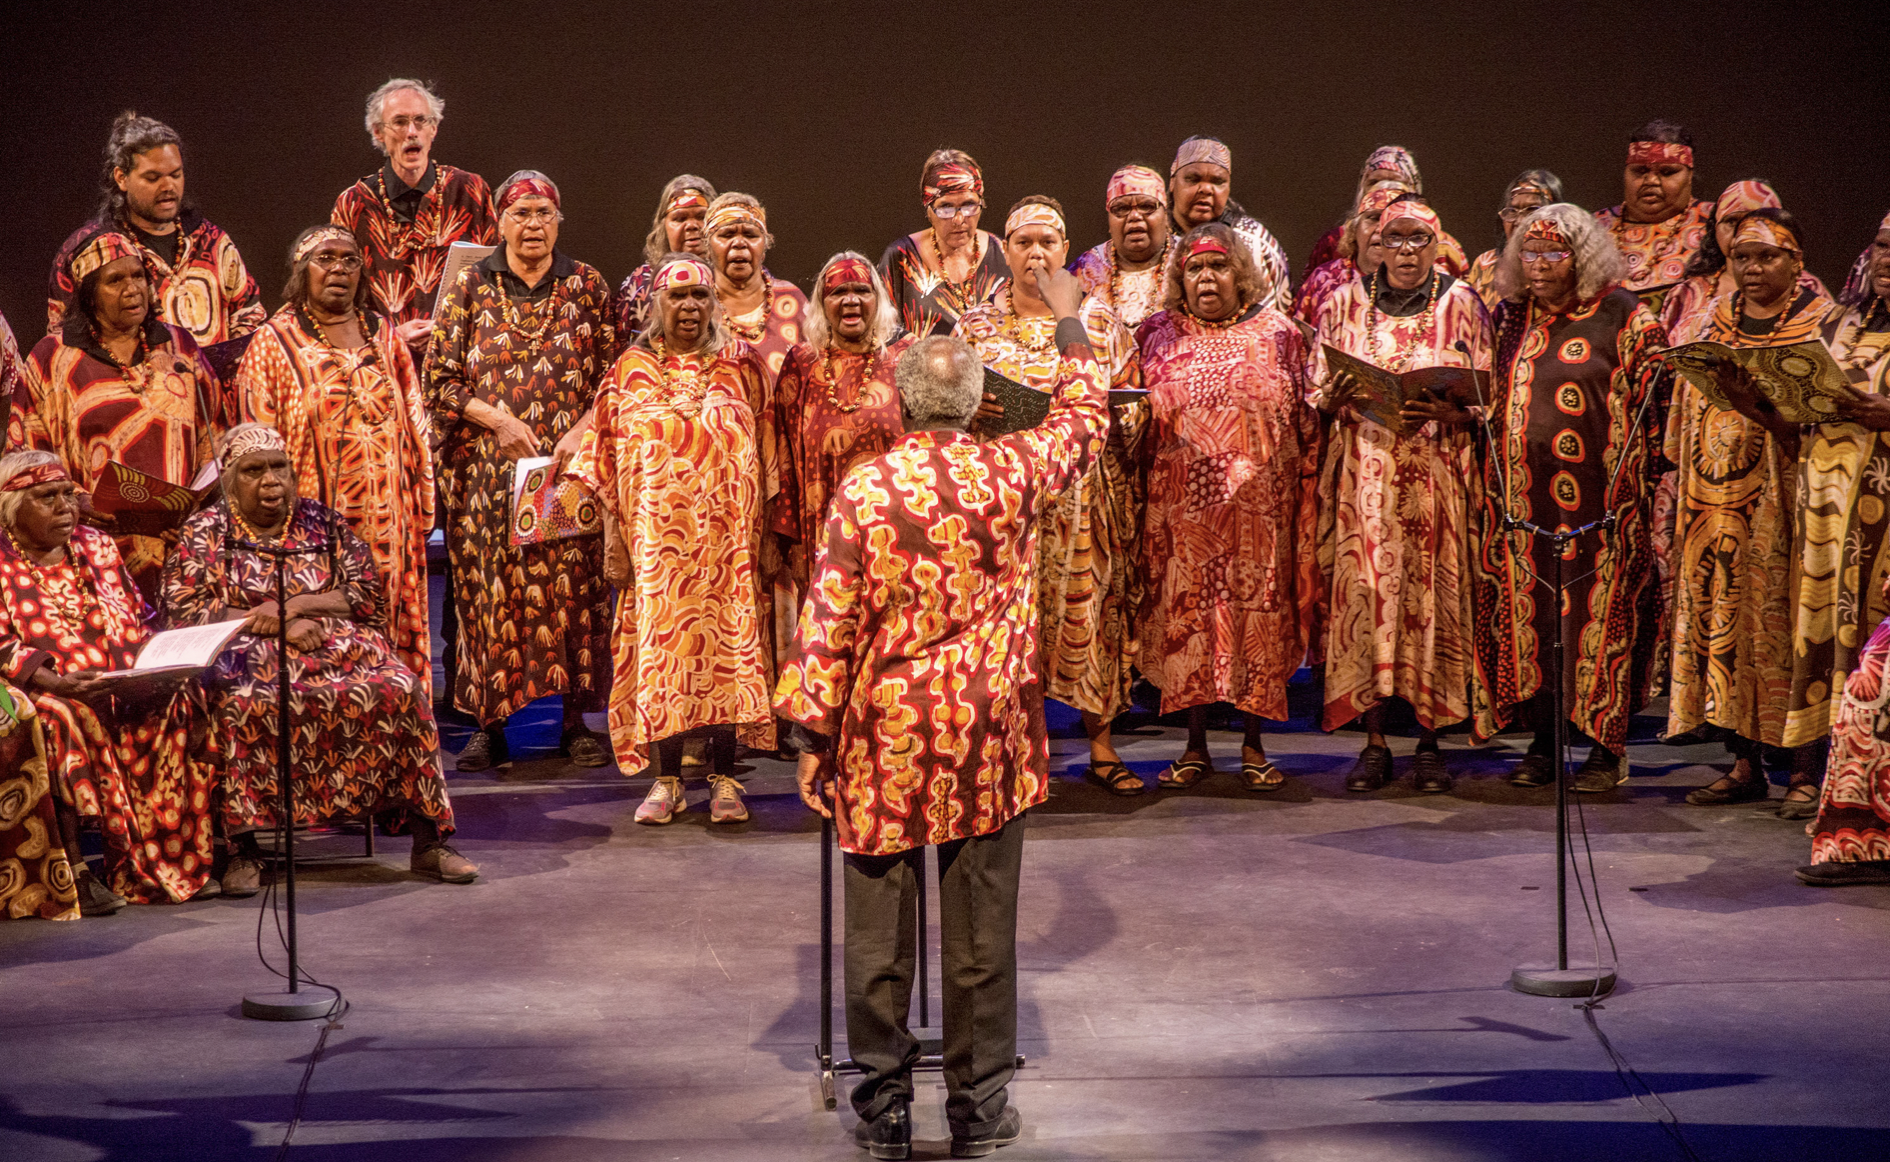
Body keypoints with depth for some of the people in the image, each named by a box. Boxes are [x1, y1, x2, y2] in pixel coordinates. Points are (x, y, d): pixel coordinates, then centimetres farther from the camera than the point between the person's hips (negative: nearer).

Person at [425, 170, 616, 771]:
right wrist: (497, 419, -11)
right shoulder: (469, 286, 5)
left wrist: (583, 430, -10)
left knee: (573, 582, -1)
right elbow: (439, 378, 2)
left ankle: (575, 720, 7)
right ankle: (489, 726, 6)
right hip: (488, 465, 0)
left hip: (570, 464, 0)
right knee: (491, 582, -1)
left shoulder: (586, 285, 7)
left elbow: (614, 373, 5)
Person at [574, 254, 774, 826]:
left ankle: (724, 777, 9)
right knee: (662, 648, 1)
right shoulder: (630, 370, 5)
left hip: (727, 536, 0)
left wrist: (766, 532, 2)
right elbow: (607, 461, 5)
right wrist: (612, 537, 0)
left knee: (726, 644, 0)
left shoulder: (741, 366, 6)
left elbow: (765, 456, 7)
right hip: (655, 536, 0)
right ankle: (668, 779, 11)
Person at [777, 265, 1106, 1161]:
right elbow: (1084, 422, 17)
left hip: (883, 732, -1)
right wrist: (1068, 321, 29)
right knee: (981, 926, 8)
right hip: (989, 734, 1)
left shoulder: (864, 489, -8)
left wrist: (816, 736, 0)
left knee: (878, 926, 8)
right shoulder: (1012, 472, -4)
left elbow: (828, 623, -8)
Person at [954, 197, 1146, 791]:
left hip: (1085, 492, 0)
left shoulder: (1099, 320, 10)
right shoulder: (975, 326, 10)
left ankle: (1102, 747, 8)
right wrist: (971, 408, -13)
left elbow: (1135, 399, 11)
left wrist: (1111, 413, -10)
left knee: (1091, 603, 0)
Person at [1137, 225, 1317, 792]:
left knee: (1258, 613, 1)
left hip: (1259, 502, -1)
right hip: (1183, 503, 1)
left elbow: (1305, 420, 6)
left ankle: (1253, 746, 11)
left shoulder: (1276, 333, 7)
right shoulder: (1158, 334, 9)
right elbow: (1139, 420, 12)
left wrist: (1307, 496, 0)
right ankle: (1196, 746, 10)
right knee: (1186, 612, 0)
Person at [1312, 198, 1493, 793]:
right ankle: (1374, 741, 1)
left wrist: (1445, 412, -15)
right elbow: (1320, 392, 12)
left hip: (1438, 470, -1)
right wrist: (1340, 397, -10)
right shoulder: (1345, 303, 11)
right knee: (1365, 590, -6)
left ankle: (1429, 740, 4)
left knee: (1431, 590, -5)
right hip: (1365, 469, 1)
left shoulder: (1460, 303, 6)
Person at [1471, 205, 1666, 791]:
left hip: (1597, 496, -4)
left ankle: (1606, 748, 5)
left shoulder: (1623, 316, -2)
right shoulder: (1512, 316, 13)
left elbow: (1648, 402, -4)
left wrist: (1636, 488, -11)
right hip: (1522, 495, 5)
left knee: (1598, 614, -2)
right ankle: (1543, 742, 12)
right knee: (1527, 615, 4)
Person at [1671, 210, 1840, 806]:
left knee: (1786, 615, -8)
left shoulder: (1821, 321, 2)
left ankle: (1807, 765, -3)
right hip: (1717, 492, 5)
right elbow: (1689, 403, 19)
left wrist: (1765, 403, -23)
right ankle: (1744, 763, 6)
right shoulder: (1718, 317, 17)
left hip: (1782, 489, -5)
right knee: (1720, 610, 1)